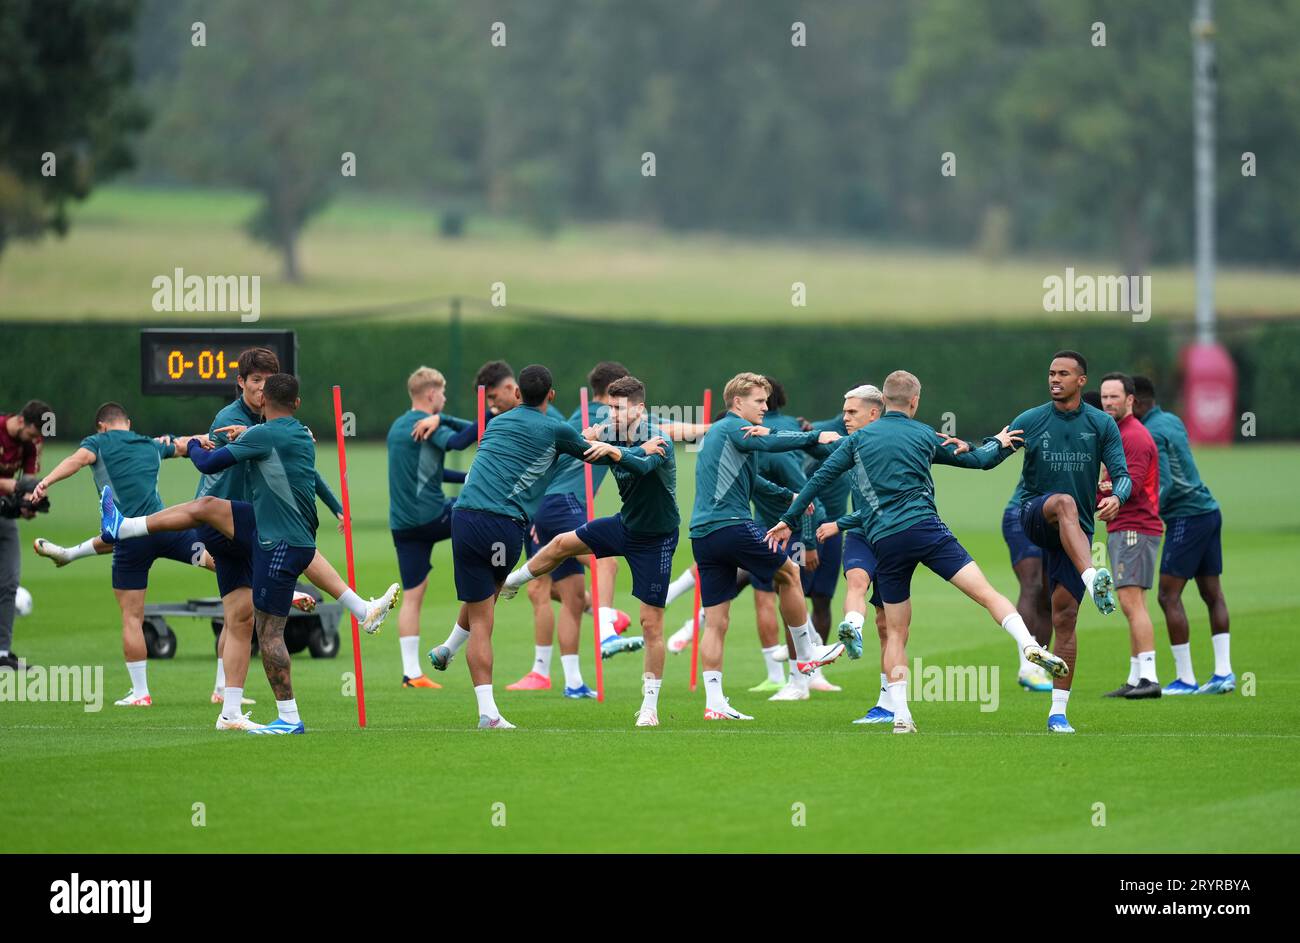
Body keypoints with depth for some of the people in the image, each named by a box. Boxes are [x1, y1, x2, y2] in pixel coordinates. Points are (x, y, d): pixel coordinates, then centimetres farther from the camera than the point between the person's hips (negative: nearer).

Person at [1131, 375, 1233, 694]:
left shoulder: (1151, 435, -14)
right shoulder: (1172, 420, 13)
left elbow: (1164, 484, -23)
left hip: (1186, 517, -9)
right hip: (1209, 510, 9)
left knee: (1168, 597, -6)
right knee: (1212, 595, 10)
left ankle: (1185, 679, -9)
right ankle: (1223, 672, 6)